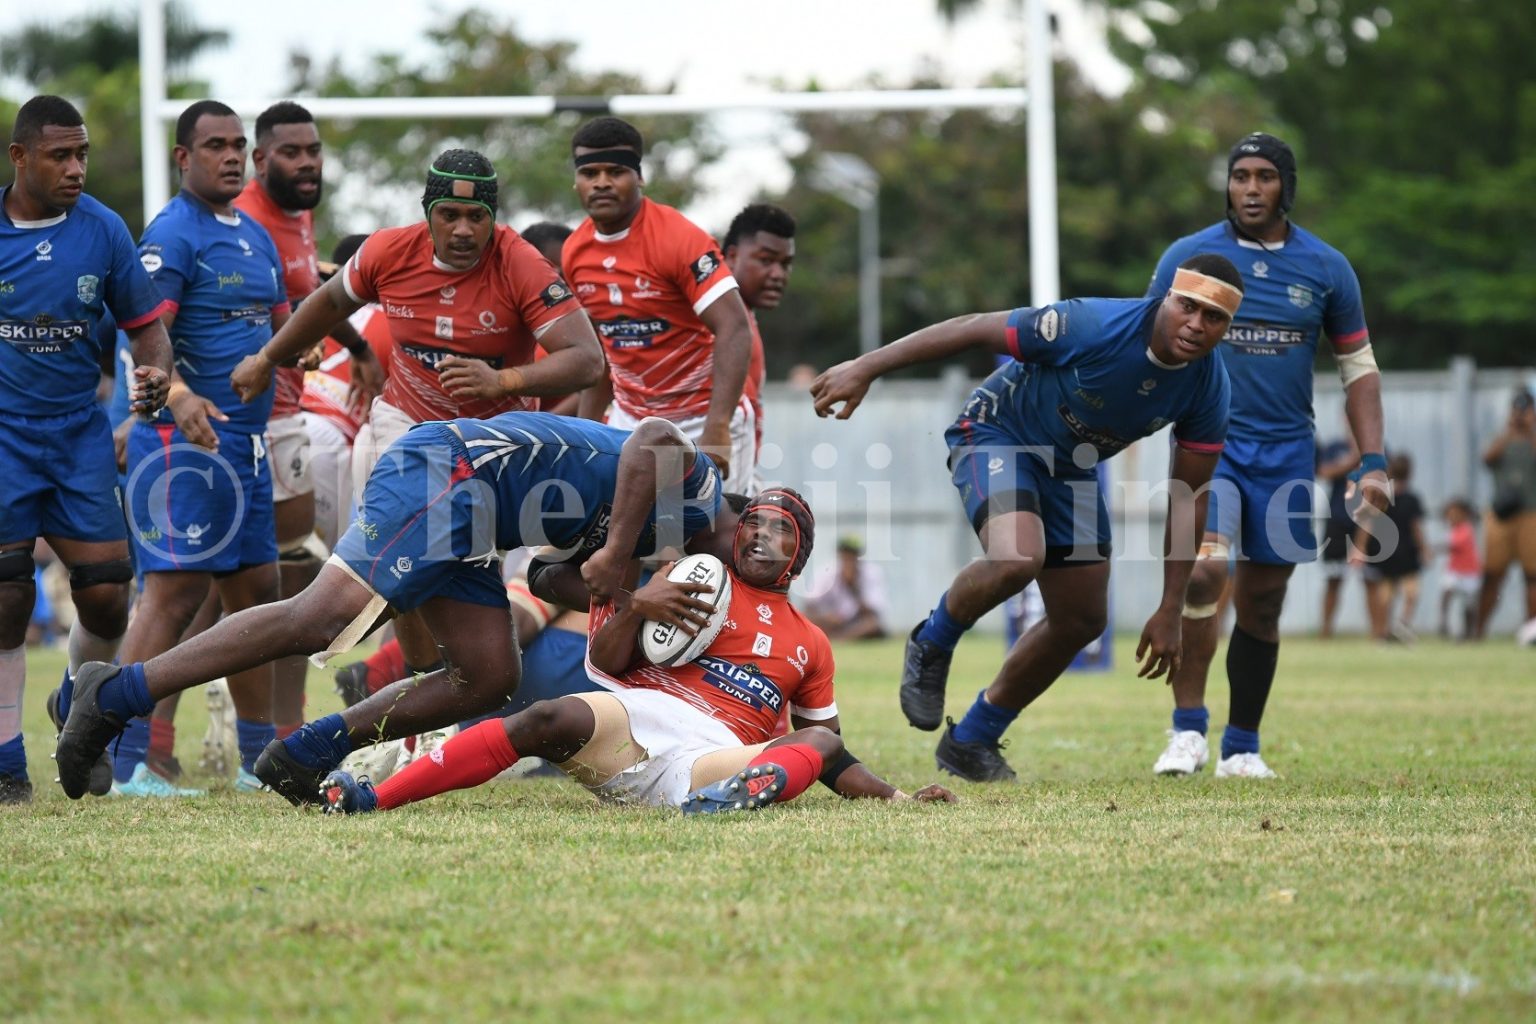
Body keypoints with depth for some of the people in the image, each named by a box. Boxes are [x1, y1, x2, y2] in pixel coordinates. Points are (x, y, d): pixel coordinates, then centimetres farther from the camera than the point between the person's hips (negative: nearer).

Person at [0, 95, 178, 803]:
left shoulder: (103, 231, -1)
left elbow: (145, 322, 6)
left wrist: (153, 376, -14)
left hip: (80, 432, 2)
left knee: (106, 596, -3)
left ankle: (80, 707, 29)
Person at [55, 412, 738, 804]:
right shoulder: (697, 487, -1)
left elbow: (552, 578, 17)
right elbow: (652, 439, -24)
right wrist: (617, 551, -23)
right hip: (447, 467, -10)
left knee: (489, 679, 1)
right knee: (324, 617, -21)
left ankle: (304, 755, 0)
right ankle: (116, 695, -22)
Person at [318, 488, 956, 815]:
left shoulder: (810, 645, 29)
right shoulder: (692, 581, 20)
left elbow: (830, 758, 31)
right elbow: (606, 664, 11)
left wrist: (895, 798, 17)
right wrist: (635, 607, -8)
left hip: (716, 759, 2)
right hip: (639, 717, -2)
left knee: (819, 745, -24)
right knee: (553, 720, -32)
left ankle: (735, 796, -60)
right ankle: (371, 797, -41)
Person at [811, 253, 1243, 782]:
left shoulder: (1207, 389, -17)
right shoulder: (1092, 327, -33)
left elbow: (1188, 499, -6)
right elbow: (971, 330, -25)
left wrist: (1169, 611, -6)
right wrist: (865, 368, -25)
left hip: (1070, 470, 7)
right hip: (998, 434, -6)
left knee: (1082, 620, 7)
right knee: (1018, 557, -34)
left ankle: (972, 742, 25)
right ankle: (931, 646, -2)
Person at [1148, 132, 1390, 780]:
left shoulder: (1326, 268, 4)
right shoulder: (1187, 258, -1)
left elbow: (1358, 368, 10)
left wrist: (1372, 463, 1)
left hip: (1287, 452, 2)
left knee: (1262, 606, 5)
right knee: (1203, 573, -23)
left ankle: (1242, 748, 17)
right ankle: (1188, 730, -15)